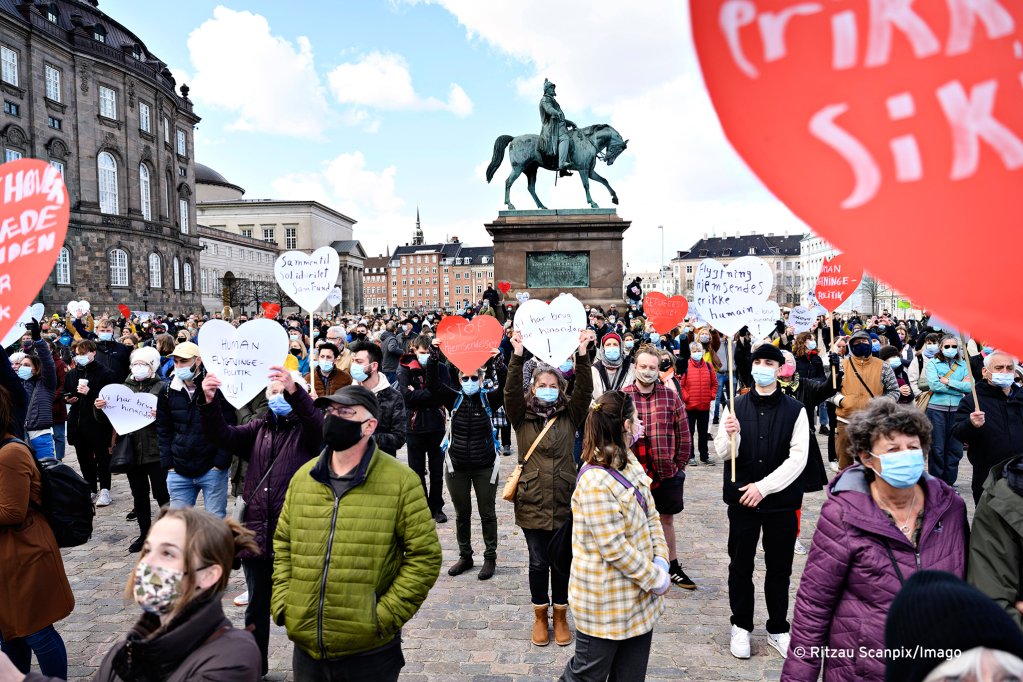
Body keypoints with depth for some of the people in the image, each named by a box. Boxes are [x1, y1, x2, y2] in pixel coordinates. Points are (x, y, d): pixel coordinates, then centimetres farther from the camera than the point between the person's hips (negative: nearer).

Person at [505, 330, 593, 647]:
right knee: (538, 562, 10)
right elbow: (511, 392, -15)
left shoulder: (570, 415, 3)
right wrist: (517, 356, -27)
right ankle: (540, 617, 31)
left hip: (564, 501, 1)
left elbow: (585, 391, -11)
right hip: (532, 502, -1)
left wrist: (582, 355, -23)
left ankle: (560, 616, 31)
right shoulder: (522, 416, 1)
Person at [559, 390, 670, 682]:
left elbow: (651, 517, 8)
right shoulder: (595, 483, -27)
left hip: (638, 594, 9)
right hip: (607, 601, -8)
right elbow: (614, 548, -24)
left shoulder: (629, 464, 3)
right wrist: (654, 579, -14)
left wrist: (661, 561, -5)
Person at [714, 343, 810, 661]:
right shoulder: (736, 406, 0)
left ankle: (777, 629, 29)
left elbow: (798, 458, -10)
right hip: (741, 499, 1)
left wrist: (764, 487, -15)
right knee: (740, 566, 10)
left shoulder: (795, 410, -4)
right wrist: (731, 435, -24)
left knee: (779, 568, 13)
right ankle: (741, 626, 27)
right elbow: (722, 453, -2)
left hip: (781, 501, -1)